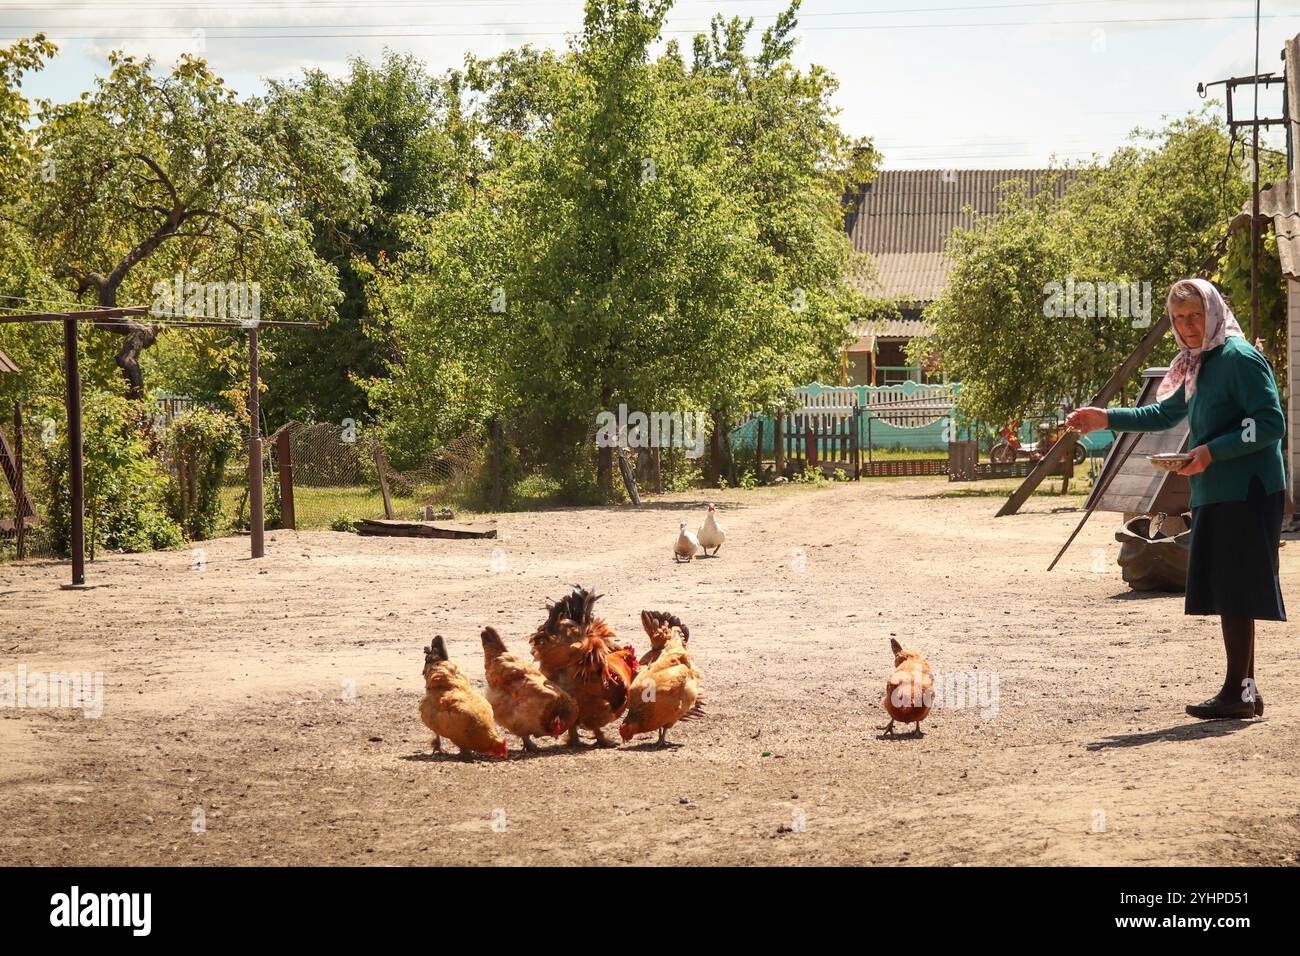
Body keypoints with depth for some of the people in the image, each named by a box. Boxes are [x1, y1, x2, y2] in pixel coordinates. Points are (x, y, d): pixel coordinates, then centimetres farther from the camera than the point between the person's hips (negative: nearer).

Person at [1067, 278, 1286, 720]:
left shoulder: (1240, 359, -12)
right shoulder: (1197, 365, 17)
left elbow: (1271, 423, -18)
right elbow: (1165, 413, 30)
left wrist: (1212, 452, -22)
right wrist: (1107, 418, 22)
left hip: (1245, 494, -9)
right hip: (1215, 495, 9)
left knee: (1233, 593, -8)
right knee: (1225, 593, 10)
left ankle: (1237, 692, -6)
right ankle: (1243, 690, 15)